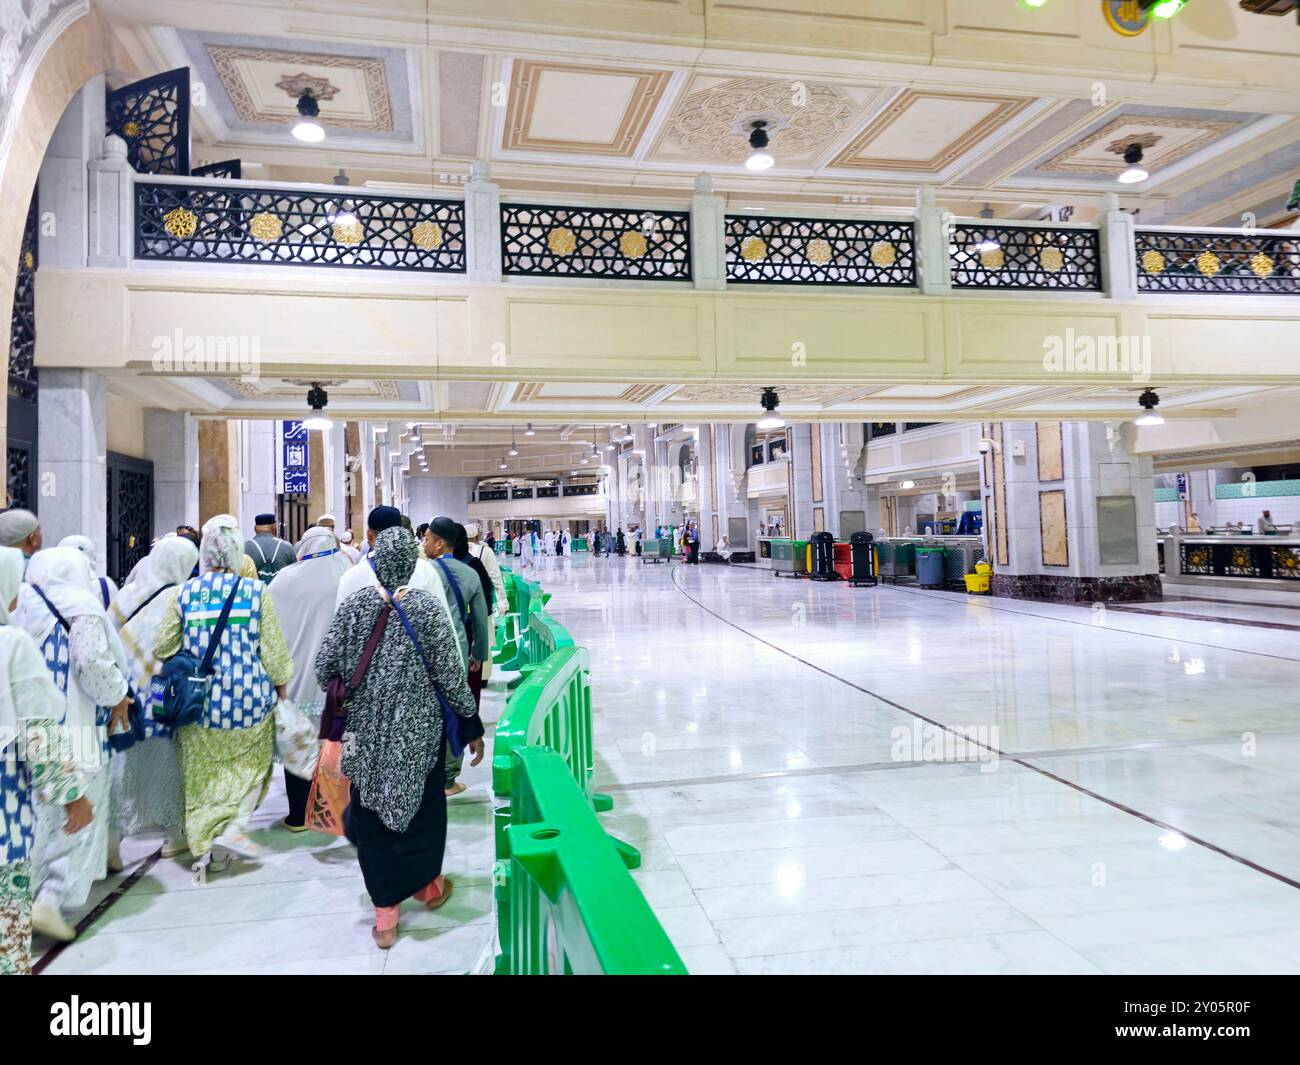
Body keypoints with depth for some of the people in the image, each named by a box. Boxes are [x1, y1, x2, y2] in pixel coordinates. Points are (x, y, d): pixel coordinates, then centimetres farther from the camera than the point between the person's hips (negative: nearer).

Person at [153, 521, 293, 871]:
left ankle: (203, 848, 21)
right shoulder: (257, 591, -8)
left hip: (197, 700, 2)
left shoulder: (185, 593, -2)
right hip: (249, 697, -2)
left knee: (201, 773, 14)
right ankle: (234, 827, 2)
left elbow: (162, 647, 3)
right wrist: (281, 684, 10)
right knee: (252, 764, 18)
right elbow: (272, 648, -4)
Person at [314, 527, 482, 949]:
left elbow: (325, 666, -3)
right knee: (422, 804, 18)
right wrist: (473, 726, 0)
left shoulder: (353, 604, -7)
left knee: (372, 809, 13)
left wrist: (345, 699, 19)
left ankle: (385, 913, 19)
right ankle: (427, 885, 38)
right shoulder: (428, 607, -13)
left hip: (367, 730, 2)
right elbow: (450, 674, -11)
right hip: (419, 728, -1)